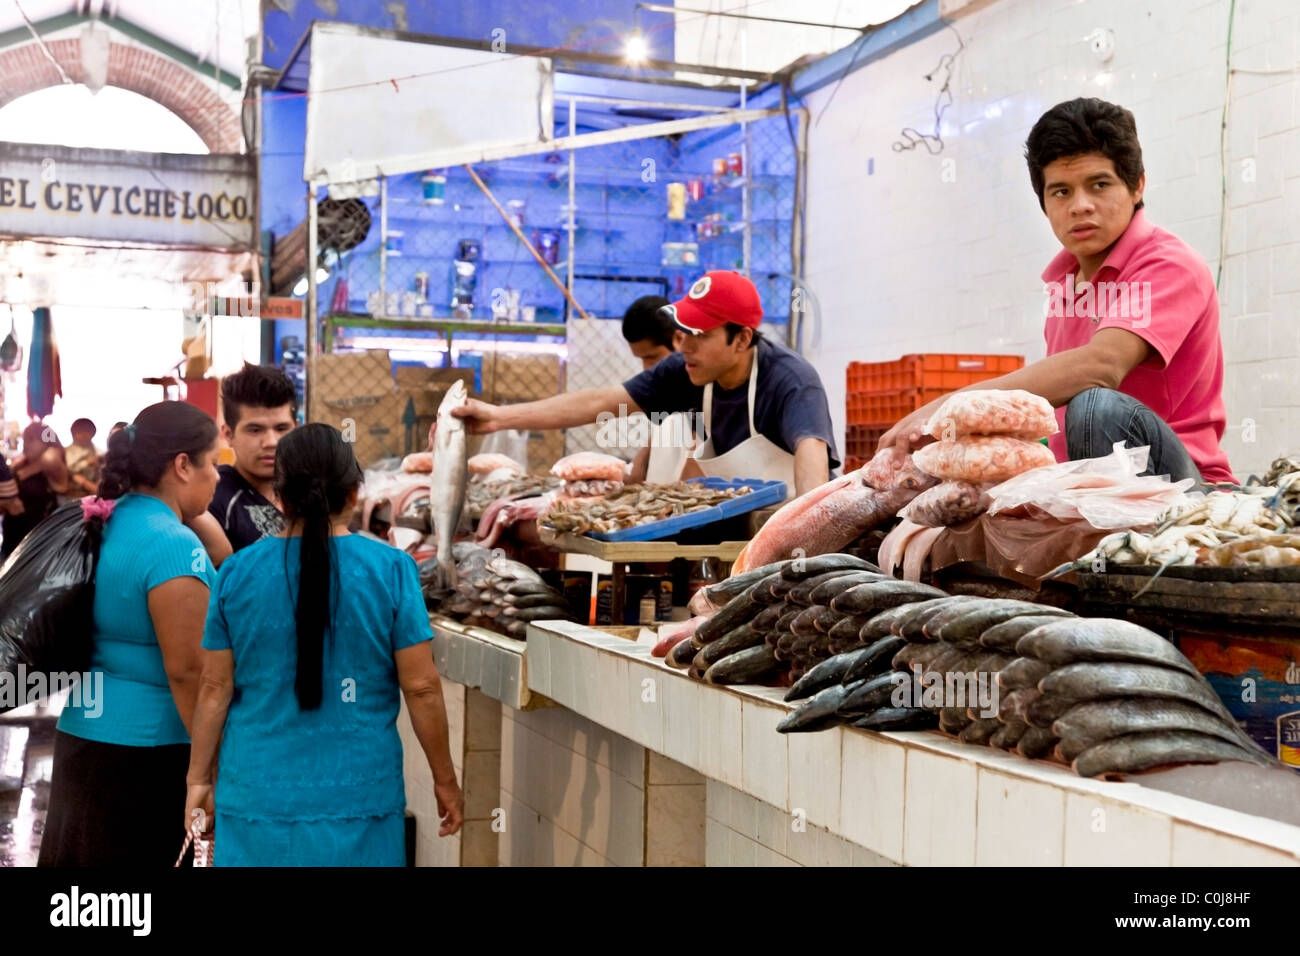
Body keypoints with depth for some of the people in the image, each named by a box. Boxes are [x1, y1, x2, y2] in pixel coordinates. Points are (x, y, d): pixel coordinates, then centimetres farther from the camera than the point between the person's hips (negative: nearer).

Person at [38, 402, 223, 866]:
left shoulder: (109, 522, 7)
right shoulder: (173, 544, -20)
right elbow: (186, 670, -21)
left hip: (84, 730, 9)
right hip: (143, 749, -8)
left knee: (78, 852, 16)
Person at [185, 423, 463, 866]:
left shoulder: (238, 573, -3)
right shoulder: (390, 569, -8)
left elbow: (216, 688, 1)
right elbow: (421, 687, -7)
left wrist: (199, 779, 12)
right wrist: (445, 780, 3)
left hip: (258, 795, 2)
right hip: (358, 795, -1)